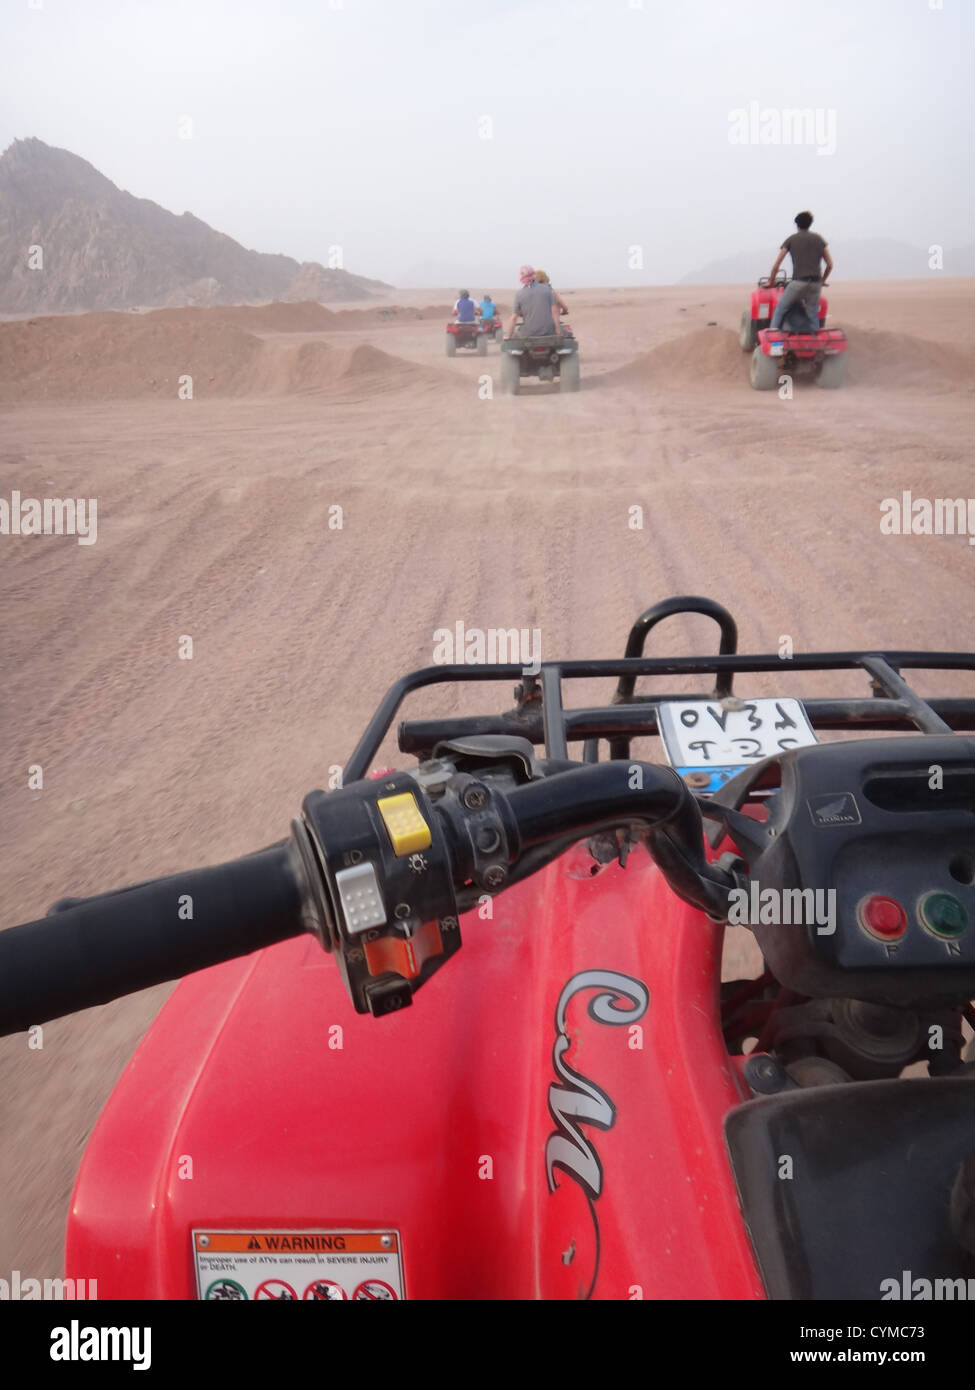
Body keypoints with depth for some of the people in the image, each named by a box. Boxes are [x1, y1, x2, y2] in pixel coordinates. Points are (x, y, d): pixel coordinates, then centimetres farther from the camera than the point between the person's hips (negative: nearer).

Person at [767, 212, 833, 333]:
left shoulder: (791, 239, 7)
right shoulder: (818, 238, 16)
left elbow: (776, 265, 4)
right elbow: (830, 264, 15)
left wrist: (771, 282, 18)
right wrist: (822, 281, 29)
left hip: (798, 282, -3)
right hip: (815, 283, 3)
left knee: (780, 310, 9)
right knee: (813, 316, 11)